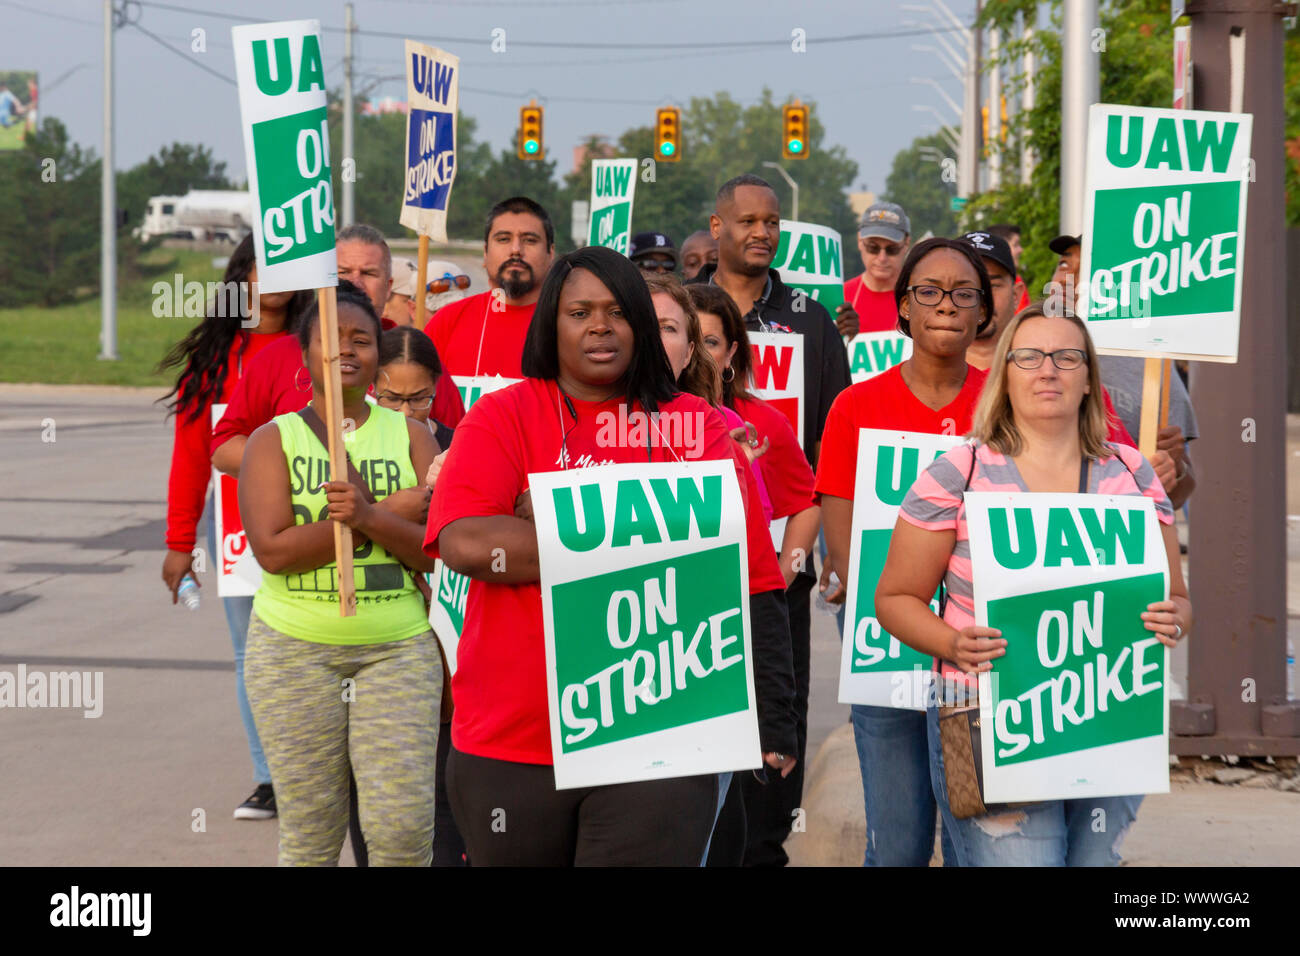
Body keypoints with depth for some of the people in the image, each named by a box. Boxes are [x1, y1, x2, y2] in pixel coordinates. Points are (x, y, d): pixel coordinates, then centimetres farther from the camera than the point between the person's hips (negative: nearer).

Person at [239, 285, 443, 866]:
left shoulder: (410, 436, 7)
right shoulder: (273, 439, 3)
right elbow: (272, 549, -11)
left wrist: (367, 516, -20)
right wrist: (392, 509, -12)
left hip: (398, 647, 1)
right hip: (295, 647, -1)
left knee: (404, 823, -7)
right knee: (309, 830, 1)